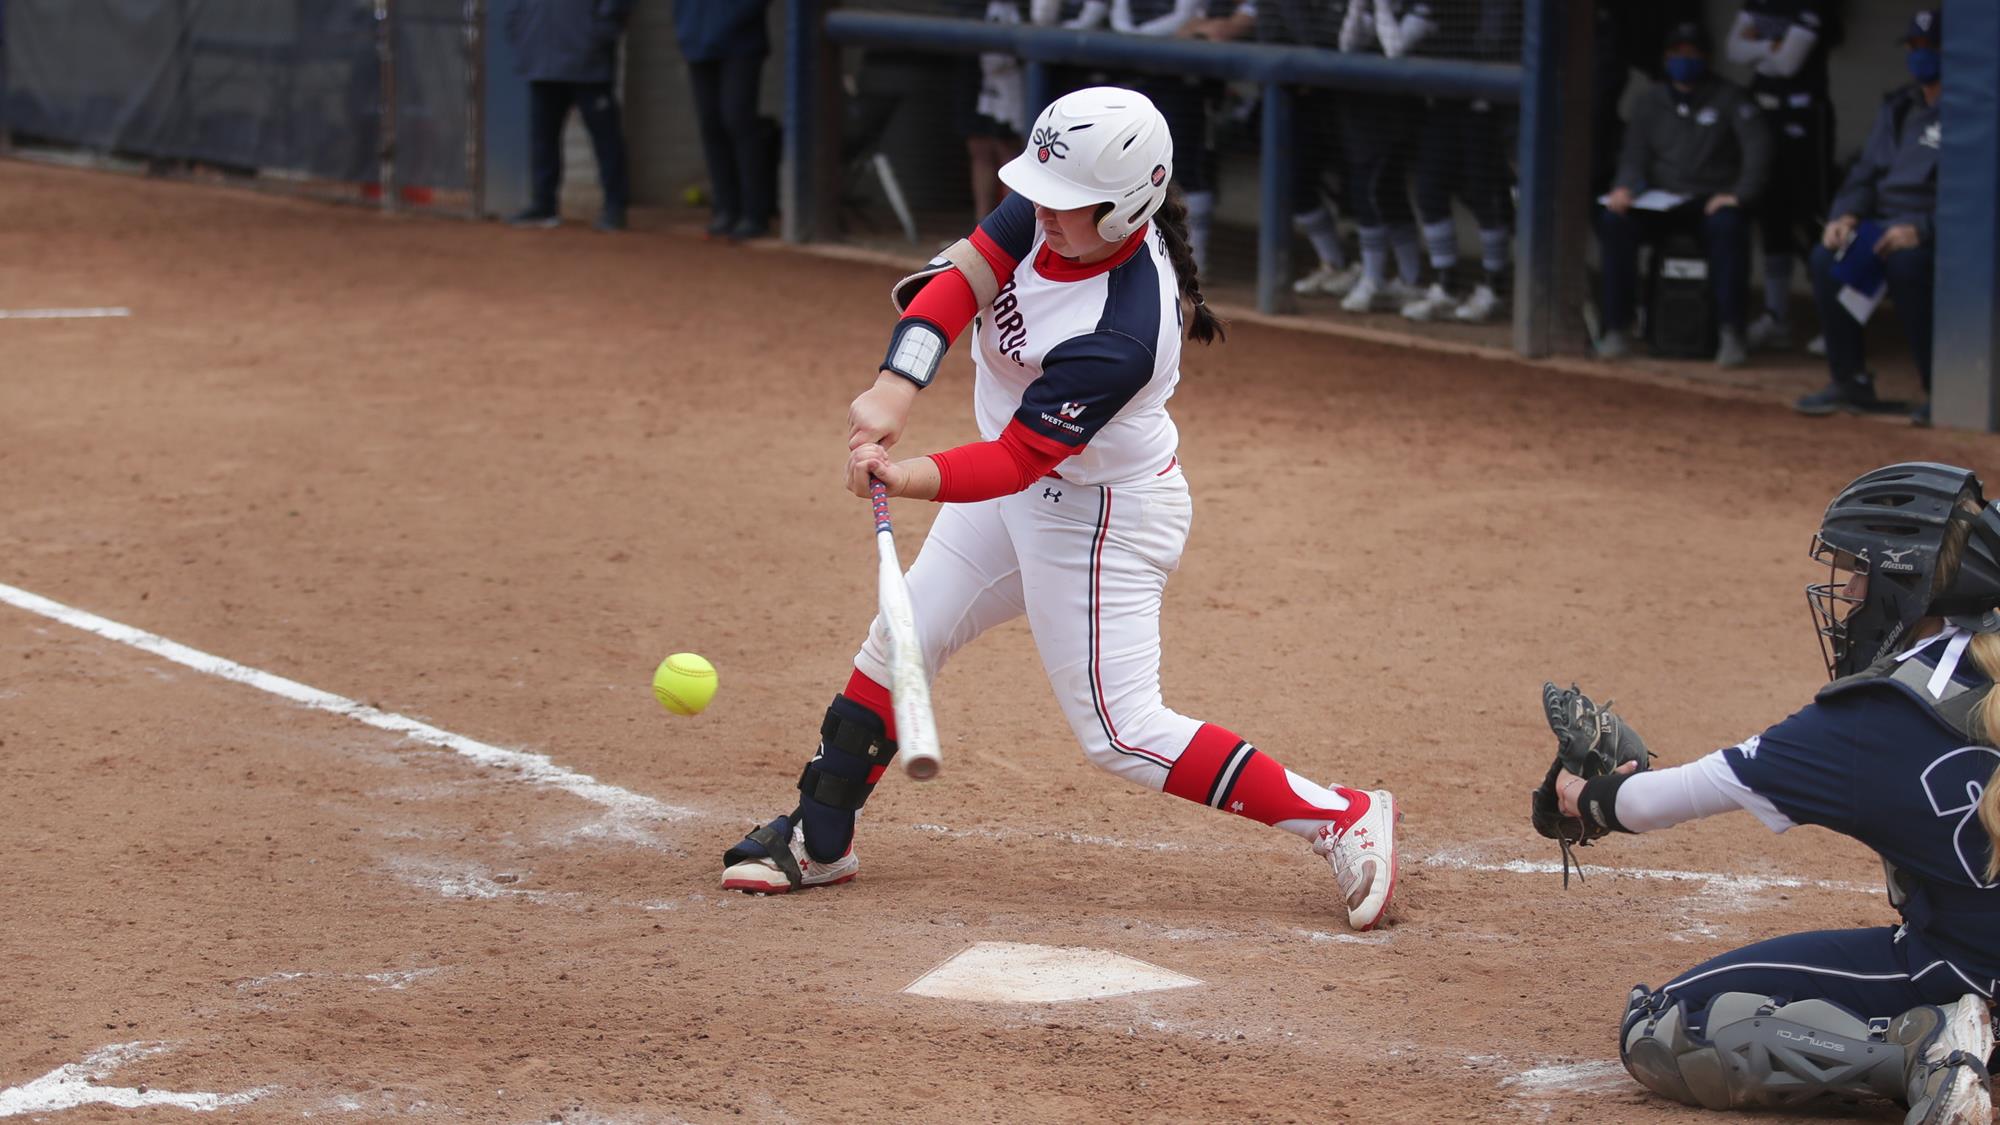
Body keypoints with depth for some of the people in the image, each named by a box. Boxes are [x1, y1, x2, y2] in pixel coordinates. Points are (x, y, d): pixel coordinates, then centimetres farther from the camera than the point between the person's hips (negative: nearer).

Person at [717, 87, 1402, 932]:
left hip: (1102, 513, -9)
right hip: (1018, 491, 9)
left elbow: (1017, 461, -32)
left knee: (1122, 733, -6)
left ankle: (1344, 820, -1)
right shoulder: (1051, 212, -15)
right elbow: (962, 278, -18)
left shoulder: (1120, 336, -35)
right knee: (898, 643, 16)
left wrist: (908, 479, -47)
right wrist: (894, 390, -33)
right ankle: (818, 839, 31)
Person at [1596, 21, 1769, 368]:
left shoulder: (1729, 98, 4)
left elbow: (1758, 148, -6)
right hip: (1661, 203, 3)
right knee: (1614, 221, -27)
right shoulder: (1651, 102, 15)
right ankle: (1615, 329, -24)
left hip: (1712, 201, -3)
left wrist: (1739, 195, -19)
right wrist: (1624, 188, -13)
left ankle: (1730, 333, -35)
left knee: (1728, 226, -39)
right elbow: (1634, 157, 10)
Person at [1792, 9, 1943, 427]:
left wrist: (1920, 230, -27)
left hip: (1936, 232, -7)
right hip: (1885, 223, 7)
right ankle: (1850, 382, -7)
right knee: (1827, 258, -17)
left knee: (1905, 263, -37)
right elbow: (1865, 173, 20)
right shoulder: (1897, 109, 17)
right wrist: (1846, 215, -1)